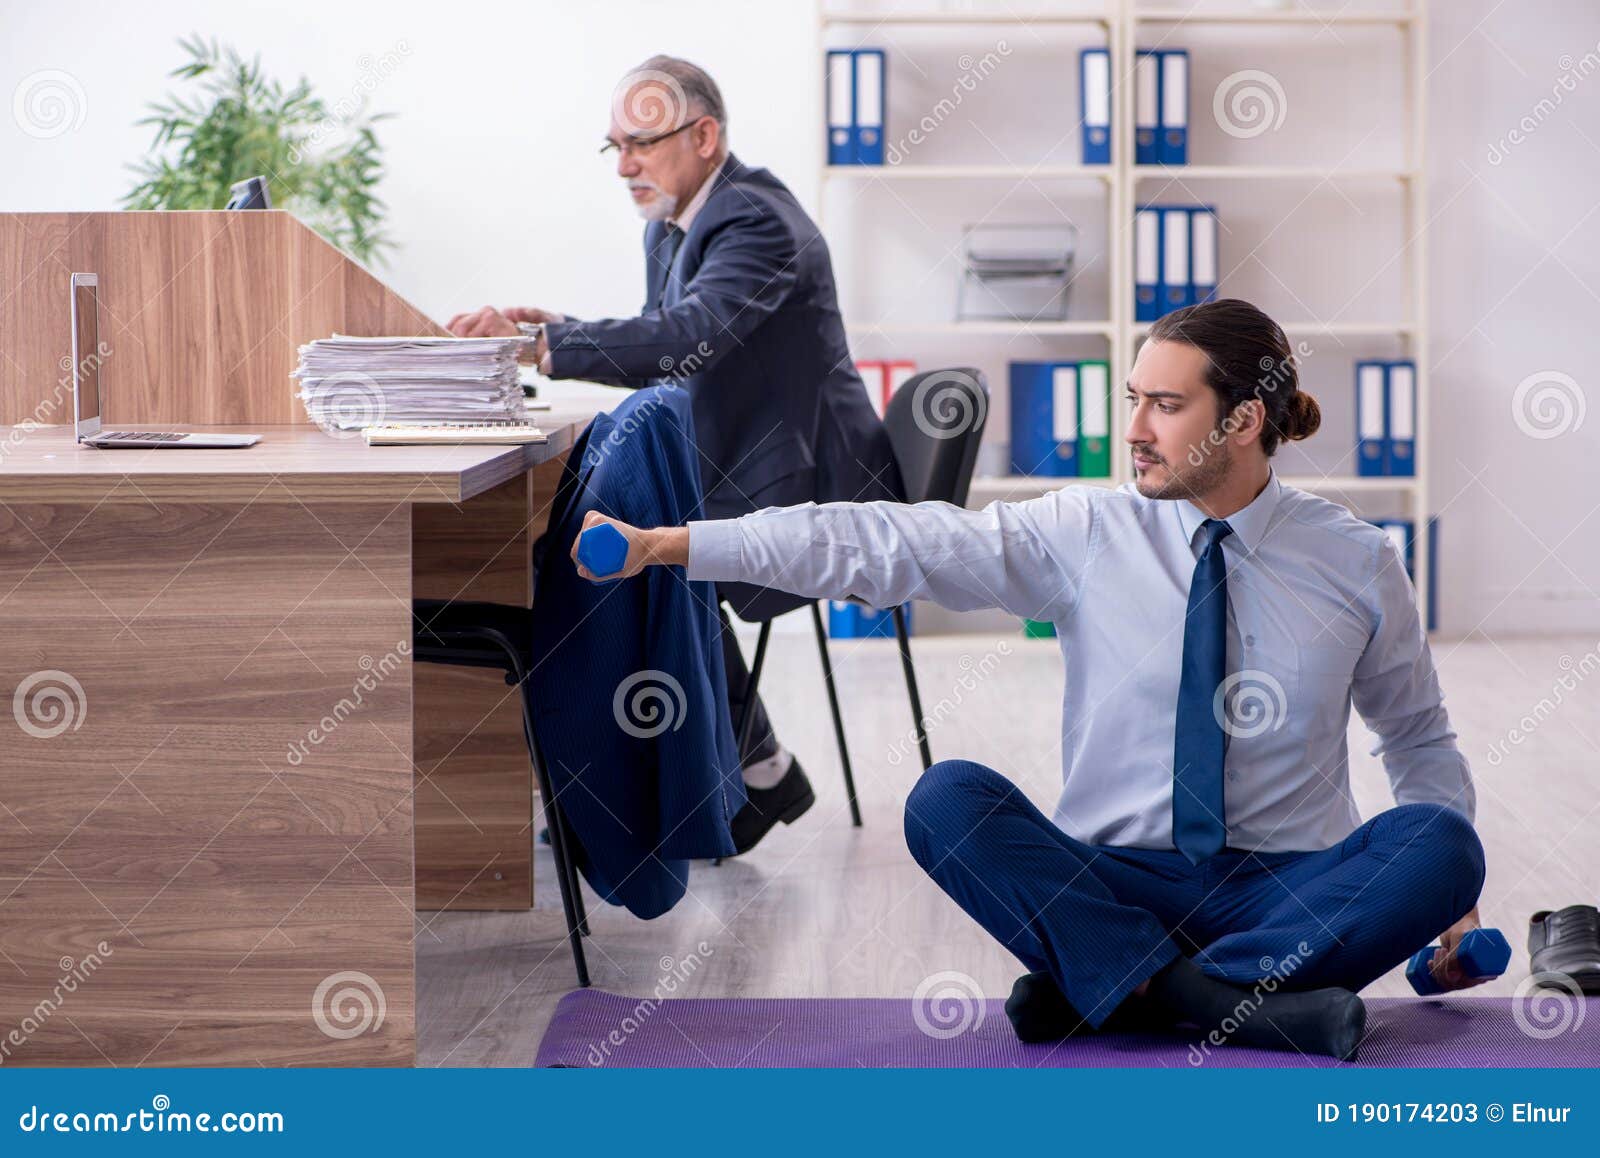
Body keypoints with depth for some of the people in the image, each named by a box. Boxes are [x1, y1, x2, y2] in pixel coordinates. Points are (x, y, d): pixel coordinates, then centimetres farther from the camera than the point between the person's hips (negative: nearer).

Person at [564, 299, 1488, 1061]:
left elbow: (1421, 737, 14)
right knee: (948, 800, -25)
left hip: (1285, 889, 0)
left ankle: (1125, 989, -30)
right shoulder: (1087, 534, -2)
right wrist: (667, 545, -18)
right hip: (1120, 884, 0)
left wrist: (1454, 897, 0)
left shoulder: (1358, 562, 1)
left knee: (1440, 846, -28)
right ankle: (1239, 1000, -33)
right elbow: (896, 544, -10)